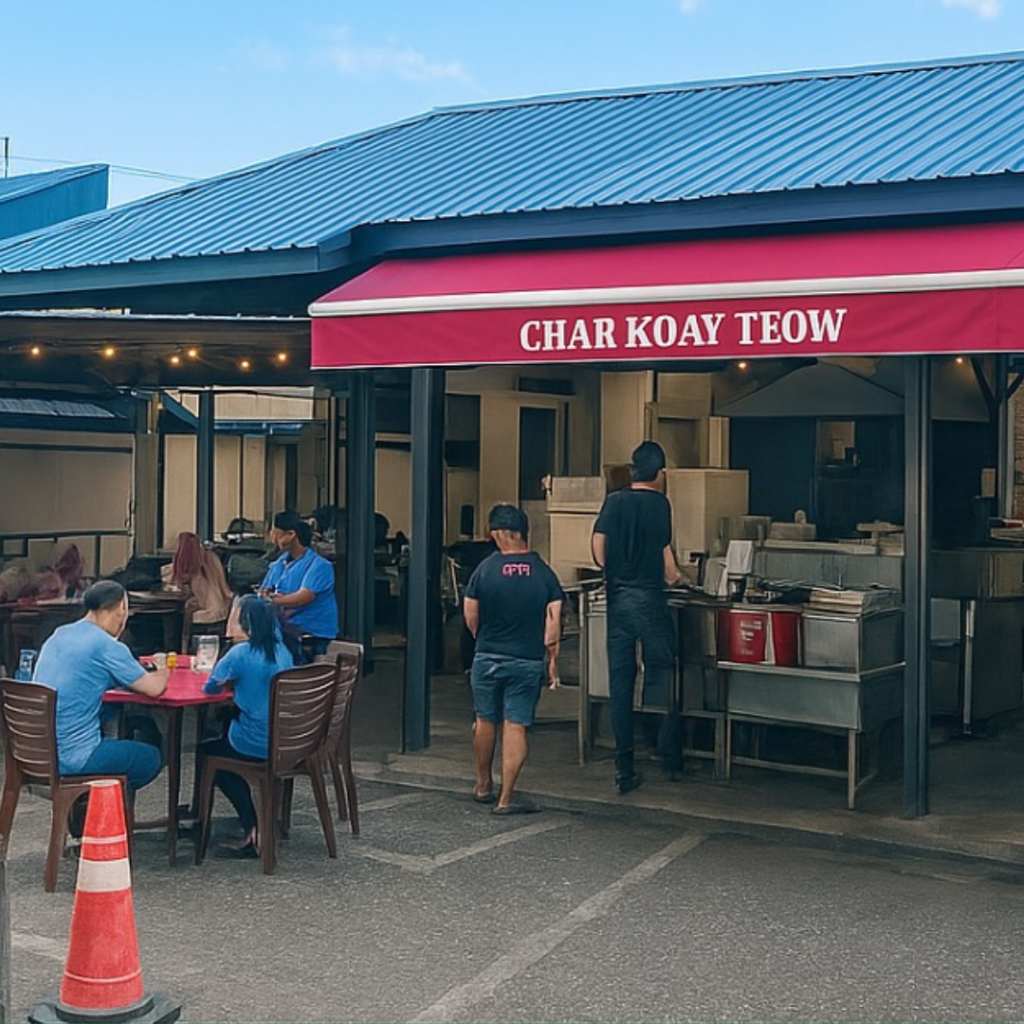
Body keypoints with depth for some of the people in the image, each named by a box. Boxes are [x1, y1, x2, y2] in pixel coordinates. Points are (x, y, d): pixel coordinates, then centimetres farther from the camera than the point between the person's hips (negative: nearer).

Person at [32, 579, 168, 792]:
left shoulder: (58, 636, 9)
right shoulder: (106, 645, -14)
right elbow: (154, 688, -12)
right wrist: (163, 672, 11)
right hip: (71, 760, -8)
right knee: (151, 758, 12)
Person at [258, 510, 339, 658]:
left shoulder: (319, 566, -8)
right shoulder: (279, 564, 15)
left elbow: (304, 598, -19)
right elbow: (263, 593, 11)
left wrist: (271, 600, -18)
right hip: (284, 627, 7)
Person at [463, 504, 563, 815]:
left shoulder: (485, 569, -7)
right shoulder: (544, 573, -5)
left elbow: (470, 618, -1)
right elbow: (553, 622, -6)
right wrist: (552, 661, 4)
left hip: (488, 658, 1)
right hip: (528, 662, 0)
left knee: (485, 721, 17)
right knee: (516, 727, 2)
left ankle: (483, 786, 32)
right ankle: (506, 798, 2)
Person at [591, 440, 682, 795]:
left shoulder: (613, 502, 5)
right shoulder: (659, 503, -5)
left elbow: (597, 545, 3)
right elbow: (665, 551, -7)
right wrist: (673, 576, 13)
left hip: (617, 601, 4)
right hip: (649, 599, -4)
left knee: (620, 683, 5)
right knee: (661, 676, 6)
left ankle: (624, 768, 5)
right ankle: (671, 759, 8)